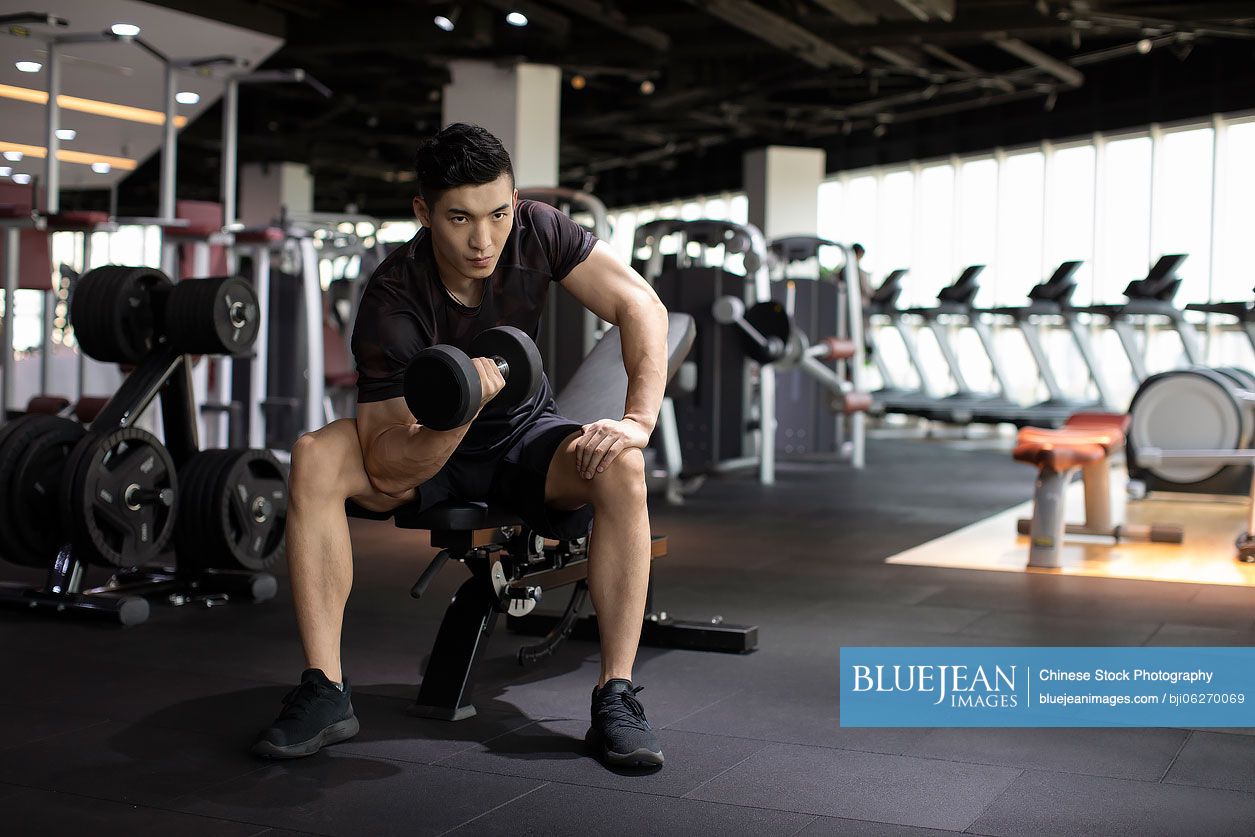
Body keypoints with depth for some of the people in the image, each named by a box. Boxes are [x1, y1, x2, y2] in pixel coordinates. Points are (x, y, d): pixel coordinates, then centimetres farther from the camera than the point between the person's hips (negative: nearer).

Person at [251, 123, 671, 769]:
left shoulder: (537, 232, -20)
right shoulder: (392, 302, -27)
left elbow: (641, 308, -19)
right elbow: (387, 472, -29)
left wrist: (638, 420, -33)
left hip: (523, 437, 1)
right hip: (427, 449, -1)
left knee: (620, 466, -32)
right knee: (315, 457, -30)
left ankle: (615, 698, -28)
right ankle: (324, 692, -24)